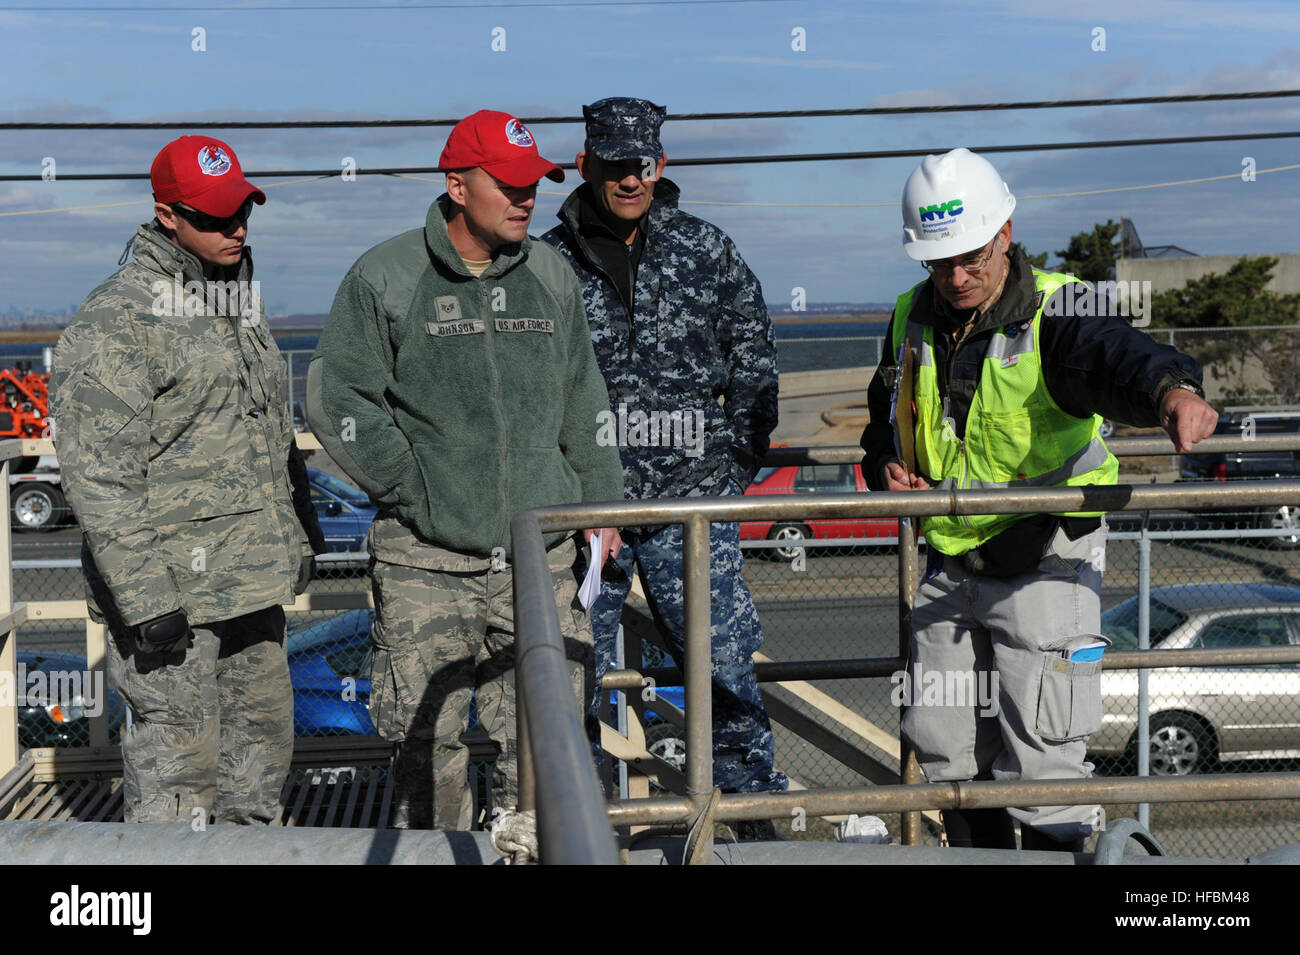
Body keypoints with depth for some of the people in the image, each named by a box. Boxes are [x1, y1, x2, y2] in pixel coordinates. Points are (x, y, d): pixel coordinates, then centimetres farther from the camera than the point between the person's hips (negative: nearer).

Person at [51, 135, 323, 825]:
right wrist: (142, 597, -21)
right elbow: (99, 475, -18)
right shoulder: (114, 319, -13)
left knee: (264, 734, 16)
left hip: (253, 585, 8)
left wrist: (301, 531, 23)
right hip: (173, 589, -8)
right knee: (177, 757, -2)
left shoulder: (239, 304, 14)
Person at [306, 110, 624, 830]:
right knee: (426, 742, 2)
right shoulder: (384, 278, -1)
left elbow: (582, 403, 20)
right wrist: (412, 487, -5)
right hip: (426, 561, -3)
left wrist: (600, 501, 18)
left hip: (540, 555, 3)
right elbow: (336, 399, -2)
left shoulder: (550, 276, 12)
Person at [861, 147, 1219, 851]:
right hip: (949, 566, 6)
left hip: (1044, 564, -6)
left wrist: (1172, 391, -61)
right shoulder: (911, 320, 3)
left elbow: (1119, 357, -38)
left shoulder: (1057, 312, -15)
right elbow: (884, 416, 19)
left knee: (1038, 755, -4)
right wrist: (885, 464, -4)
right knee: (941, 741, 13)